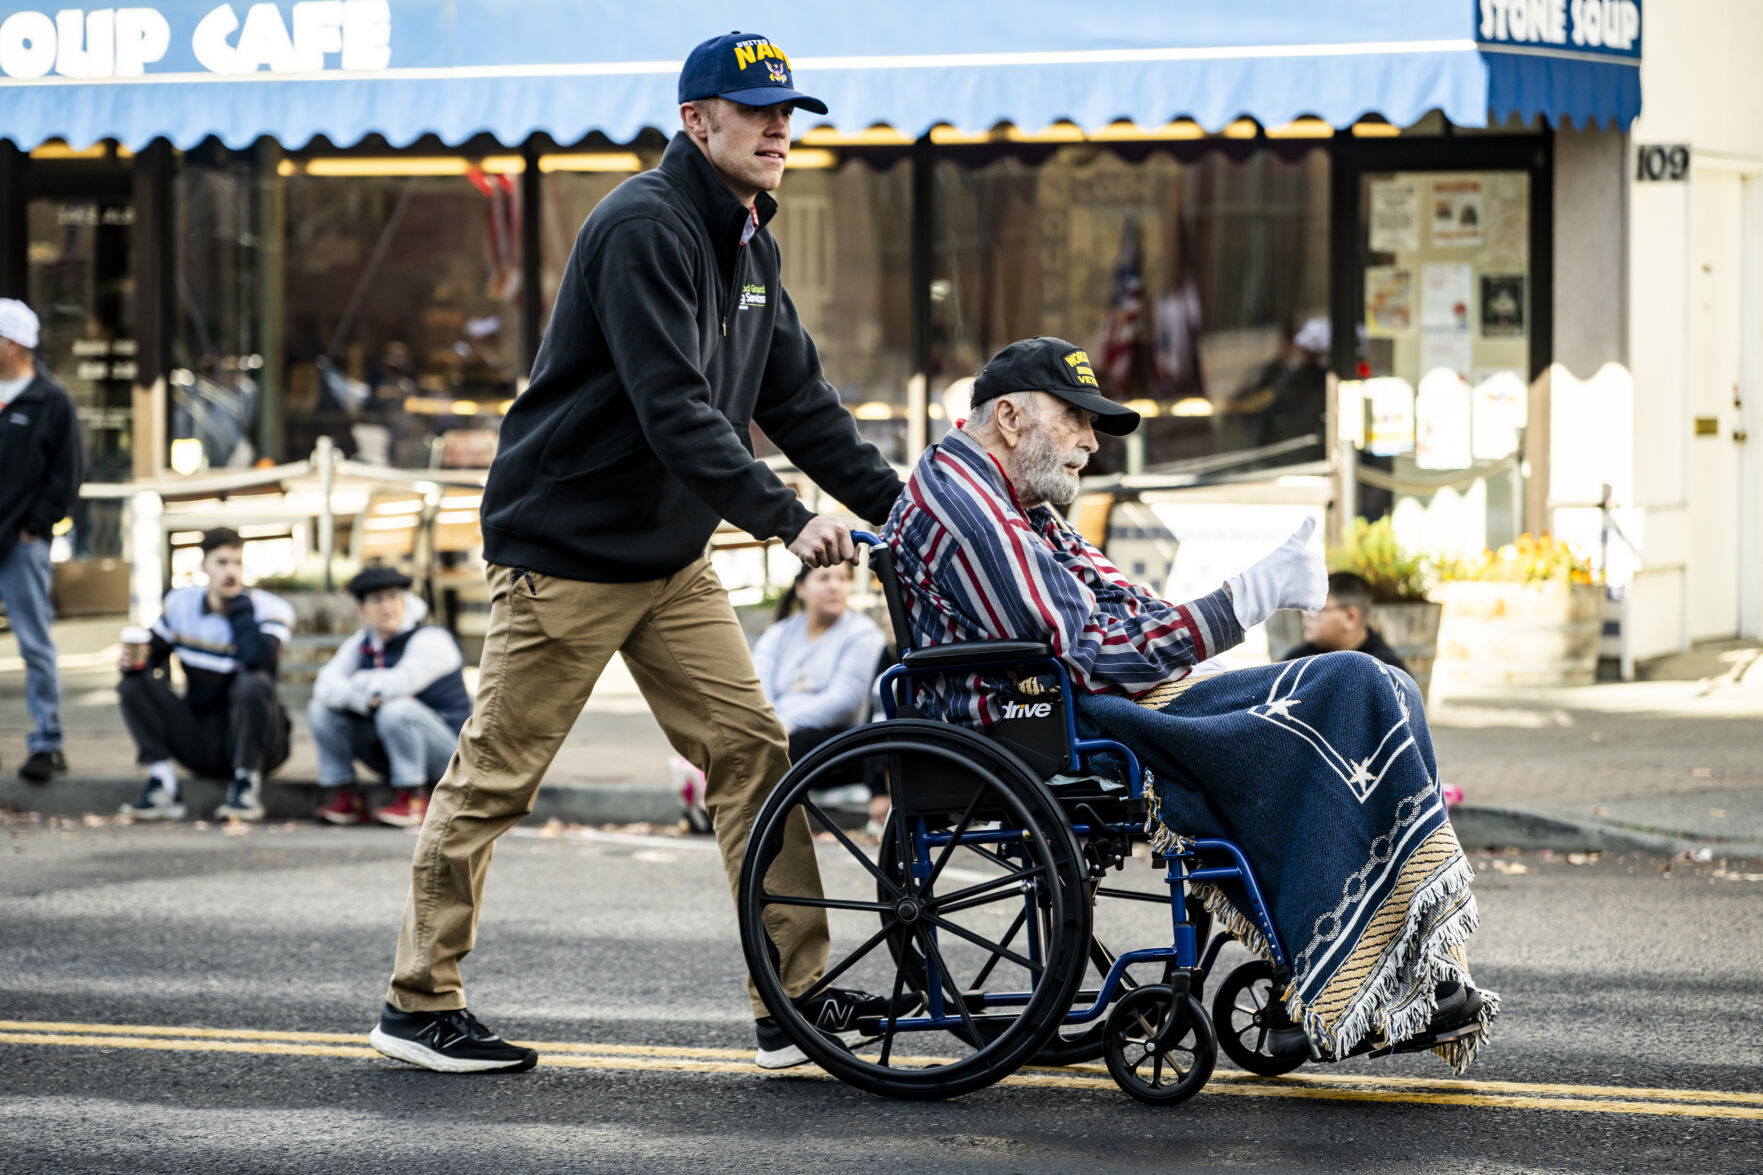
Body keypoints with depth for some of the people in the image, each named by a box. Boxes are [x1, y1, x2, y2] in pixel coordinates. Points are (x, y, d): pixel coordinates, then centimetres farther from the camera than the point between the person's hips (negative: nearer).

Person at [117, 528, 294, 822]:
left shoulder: (270, 610, -11)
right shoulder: (180, 604, 1)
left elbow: (257, 659, -31)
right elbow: (153, 656, 8)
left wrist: (239, 603, -20)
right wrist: (135, 662, -16)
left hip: (254, 742, -3)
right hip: (200, 740, 3)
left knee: (254, 683, -33)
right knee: (135, 683, -13)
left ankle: (247, 785, -20)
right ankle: (162, 784, -21)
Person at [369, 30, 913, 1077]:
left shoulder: (750, 248, 11)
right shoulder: (645, 227, -19)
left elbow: (798, 396, 14)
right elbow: (673, 407, -28)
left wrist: (897, 504, 3)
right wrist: (786, 518, -33)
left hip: (673, 558, 9)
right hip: (567, 548, -9)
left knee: (753, 749, 1)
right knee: (495, 776, -1)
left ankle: (795, 1000, 1)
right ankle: (421, 1005, 9)